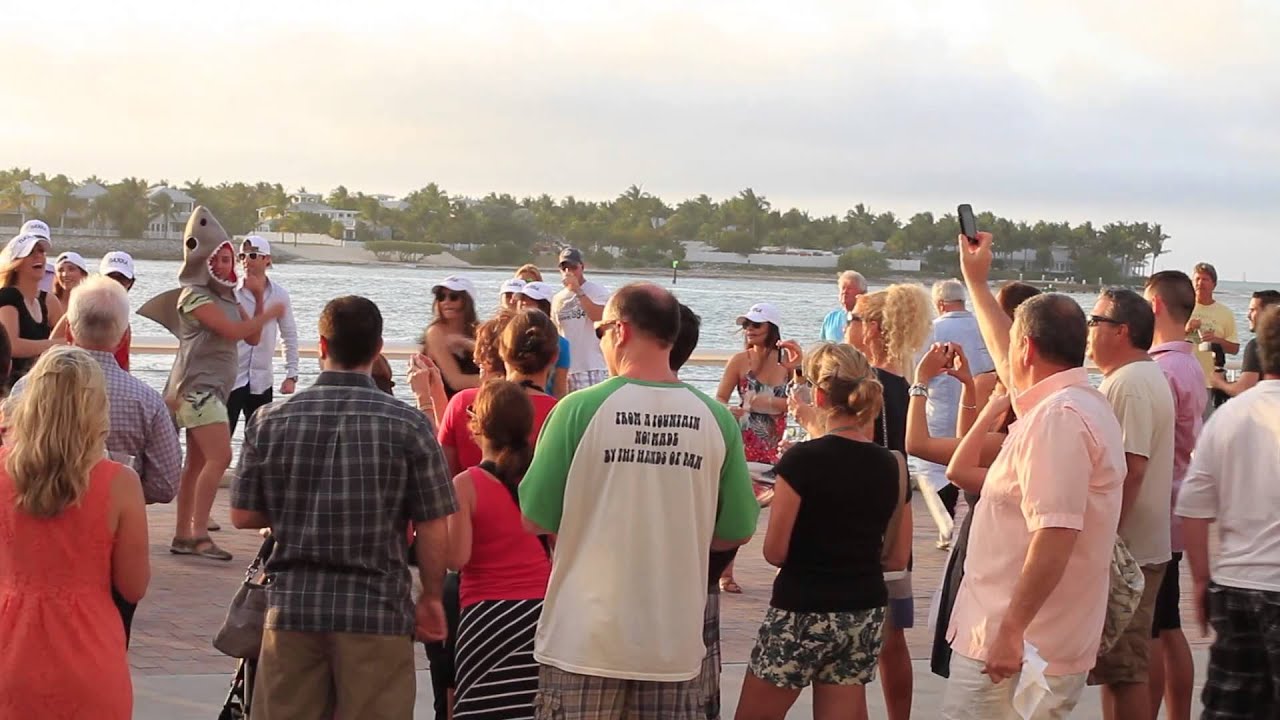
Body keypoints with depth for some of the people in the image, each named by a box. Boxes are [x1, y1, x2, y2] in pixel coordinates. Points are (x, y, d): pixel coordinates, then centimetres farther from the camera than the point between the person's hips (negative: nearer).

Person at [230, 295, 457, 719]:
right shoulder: (408, 425, -7)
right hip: (377, 609, -2)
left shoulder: (270, 420, -1)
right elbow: (433, 529, -5)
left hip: (292, 605, 2)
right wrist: (431, 598, 9)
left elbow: (242, 516, 5)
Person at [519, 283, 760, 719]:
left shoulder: (580, 409, -10)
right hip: (674, 641, 2)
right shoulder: (716, 419, -2)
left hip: (585, 639, -2)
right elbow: (735, 533, 4)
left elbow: (536, 520, -4)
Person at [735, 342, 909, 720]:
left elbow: (775, 552, -12)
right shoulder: (891, 466, 2)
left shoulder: (802, 459, -14)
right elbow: (896, 558, 9)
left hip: (804, 611, -5)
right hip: (864, 613, 6)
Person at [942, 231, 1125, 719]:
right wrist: (976, 282, 41)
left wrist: (1012, 630, -27)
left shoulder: (1056, 417, -19)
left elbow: (1055, 536, -27)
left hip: (1013, 646, -10)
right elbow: (1007, 361, 33)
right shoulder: (1082, 401, 14)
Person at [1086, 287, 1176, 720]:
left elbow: (1130, 468, -24)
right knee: (1119, 666, 15)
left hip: (1124, 549, -10)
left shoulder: (1129, 384, -17)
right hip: (1131, 545, 10)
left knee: (1124, 670, -5)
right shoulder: (1142, 377, 16)